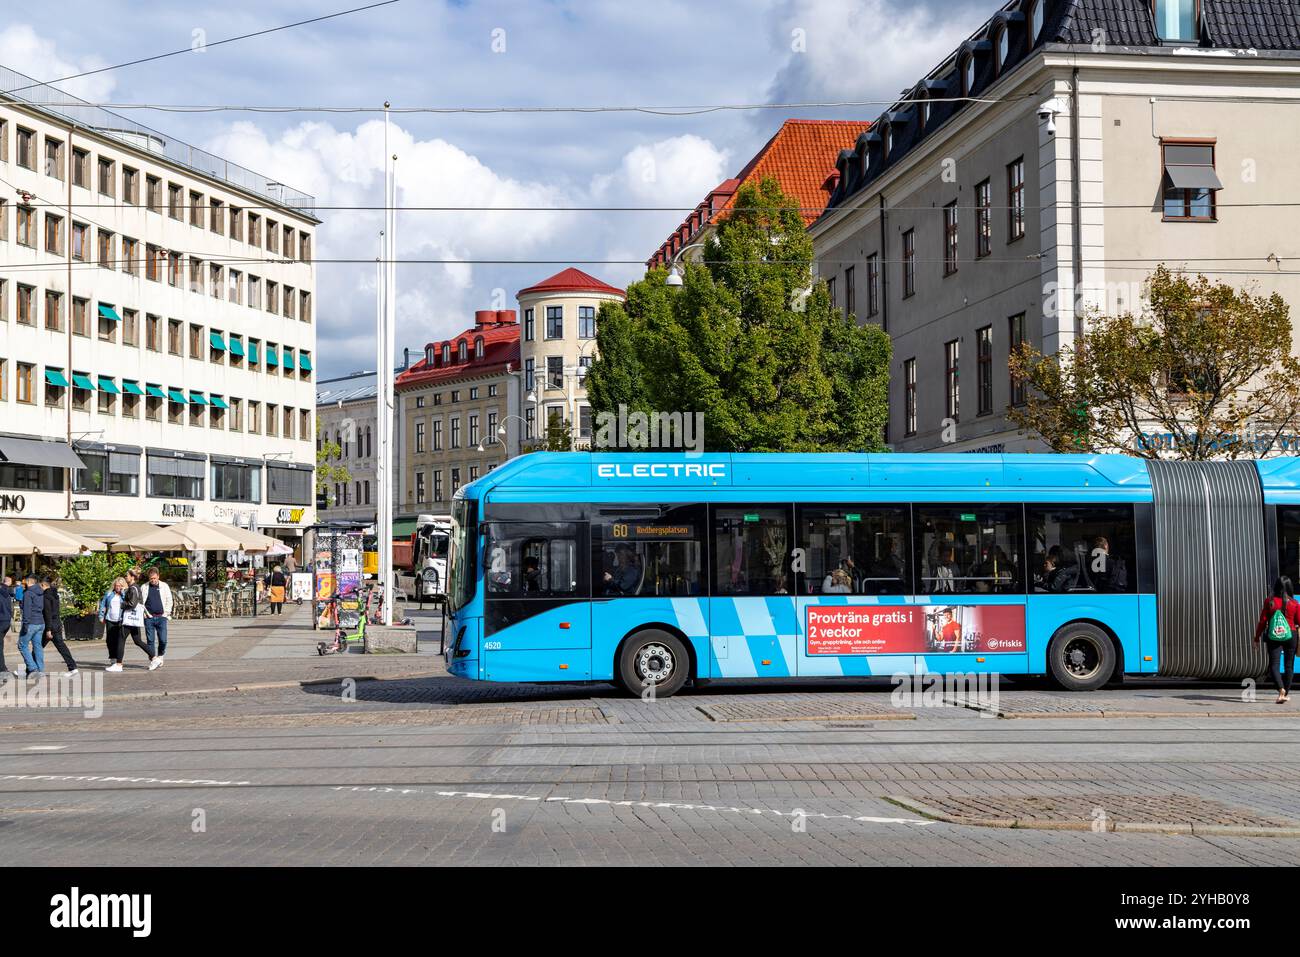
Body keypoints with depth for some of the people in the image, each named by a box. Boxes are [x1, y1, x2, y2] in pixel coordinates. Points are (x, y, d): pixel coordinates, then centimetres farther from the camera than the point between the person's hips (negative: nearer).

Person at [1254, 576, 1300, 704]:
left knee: (1274, 664, -2)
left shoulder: (1269, 601, -5)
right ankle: (1286, 693, 20)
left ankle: (1281, 690, -25)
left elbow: (1263, 621, -4)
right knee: (1289, 665, 14)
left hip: (1274, 637, -1)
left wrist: (1257, 637, 5)